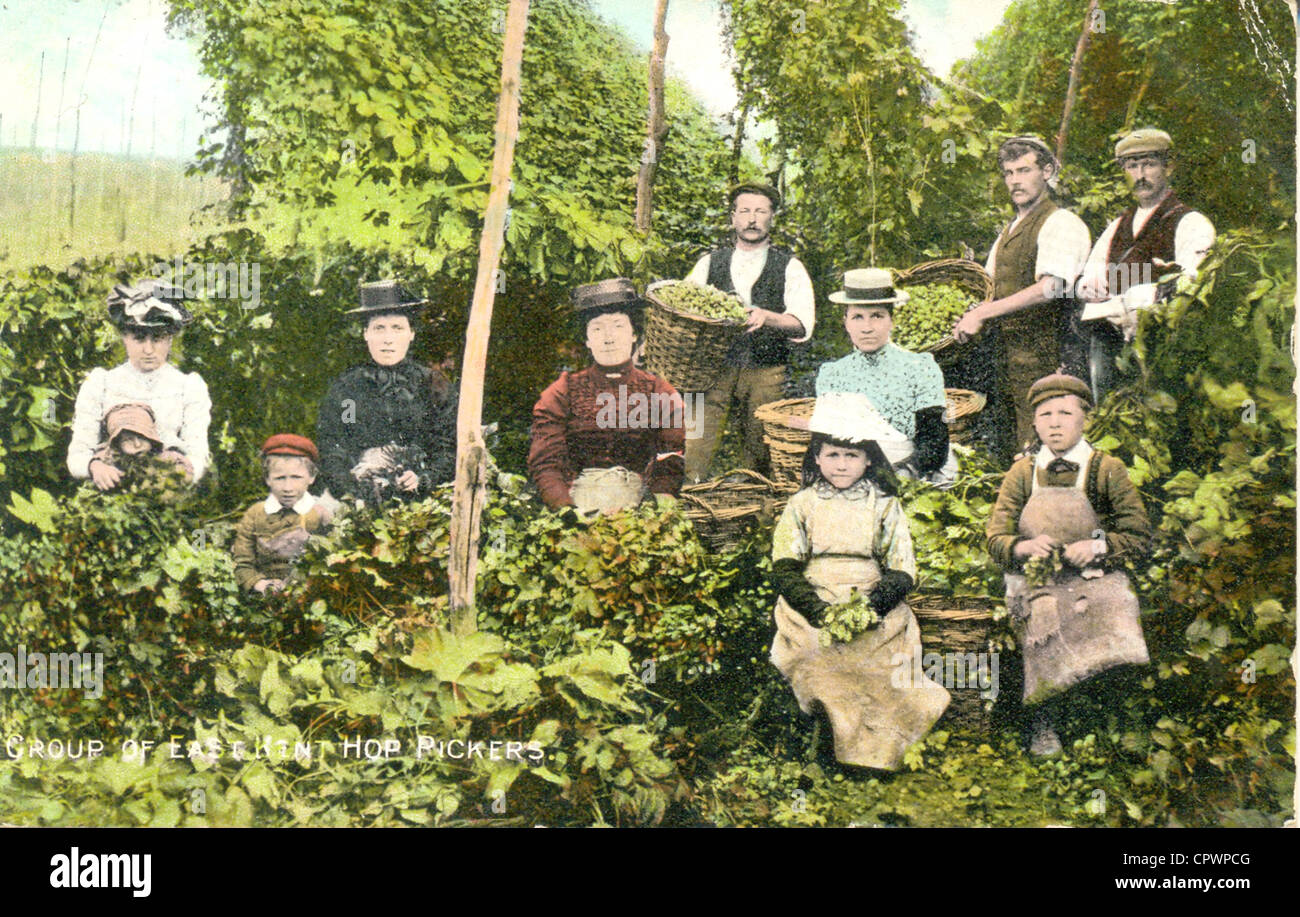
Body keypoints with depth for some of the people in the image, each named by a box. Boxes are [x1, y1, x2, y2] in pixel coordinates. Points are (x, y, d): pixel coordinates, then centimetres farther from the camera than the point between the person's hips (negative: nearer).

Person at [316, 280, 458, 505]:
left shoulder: (434, 387, 12)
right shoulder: (344, 387, 13)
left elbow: (451, 448, 10)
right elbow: (330, 451, 10)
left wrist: (423, 479, -7)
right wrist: (351, 490, -6)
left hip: (421, 501, -1)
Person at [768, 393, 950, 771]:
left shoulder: (885, 506, 10)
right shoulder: (802, 505, 10)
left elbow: (901, 571, 3)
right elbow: (785, 569, 1)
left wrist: (871, 606, -16)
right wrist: (820, 611, -16)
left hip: (874, 607, 0)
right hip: (812, 606, 0)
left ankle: (874, 754, -9)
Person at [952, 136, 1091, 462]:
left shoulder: (1061, 223, -8)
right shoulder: (1010, 230, 19)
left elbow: (1049, 289, -21)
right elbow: (989, 286, 25)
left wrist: (982, 313, -20)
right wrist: (971, 316, 2)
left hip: (1044, 357, -9)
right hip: (1008, 355, 9)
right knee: (1005, 451, 10)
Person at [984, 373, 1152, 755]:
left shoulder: (1108, 470, 8)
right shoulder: (1021, 473, 13)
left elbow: (1139, 539, 4)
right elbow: (995, 537, 8)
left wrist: (1098, 546, -15)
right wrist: (1024, 547, -14)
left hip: (1097, 580, -1)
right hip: (1037, 582, 1)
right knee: (1045, 616, -29)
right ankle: (1044, 727, -16)